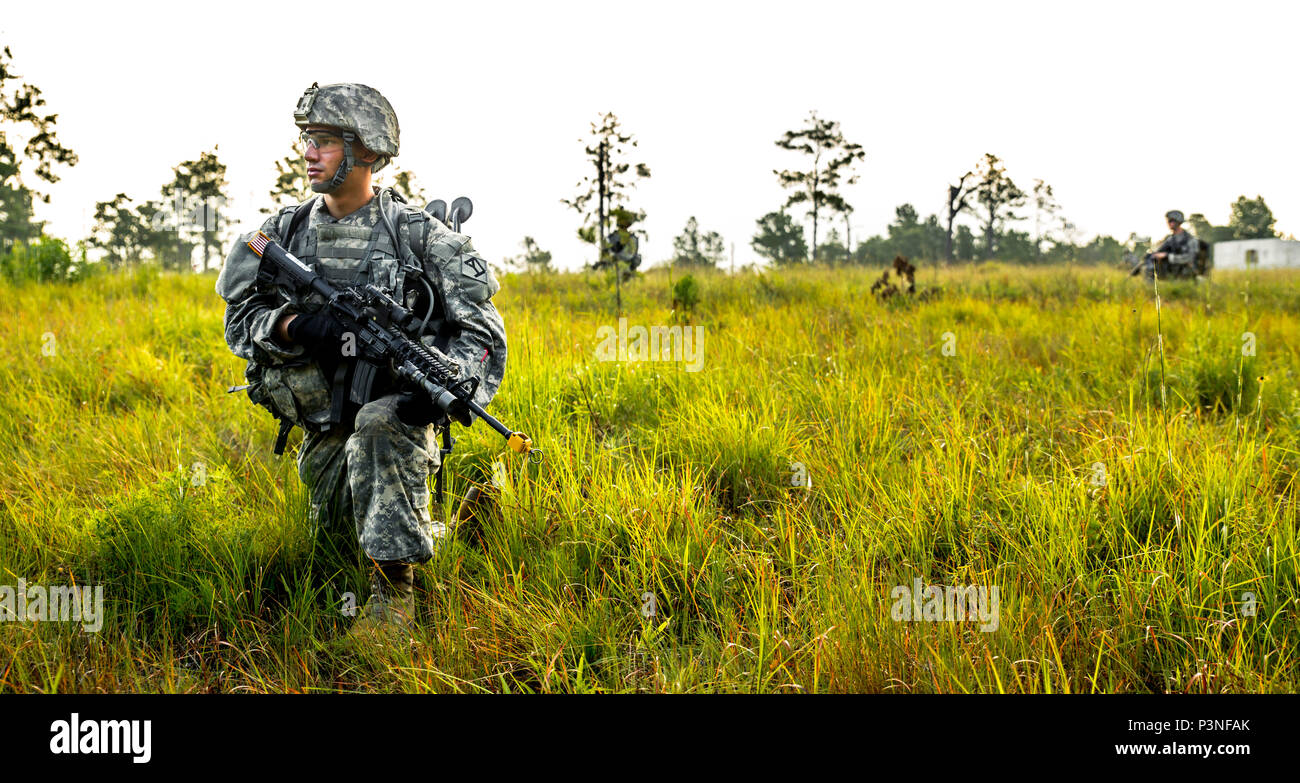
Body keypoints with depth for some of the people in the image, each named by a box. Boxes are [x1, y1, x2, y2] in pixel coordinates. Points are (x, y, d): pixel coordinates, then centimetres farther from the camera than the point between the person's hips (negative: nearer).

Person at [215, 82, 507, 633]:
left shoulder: (420, 236, -5)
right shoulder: (283, 232, 6)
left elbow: (483, 332, -6)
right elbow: (240, 318, 3)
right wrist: (293, 326, -19)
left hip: (395, 406, -5)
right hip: (322, 428, 5)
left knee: (379, 425, -38)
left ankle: (394, 592, -31)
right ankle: (432, 530, 38)